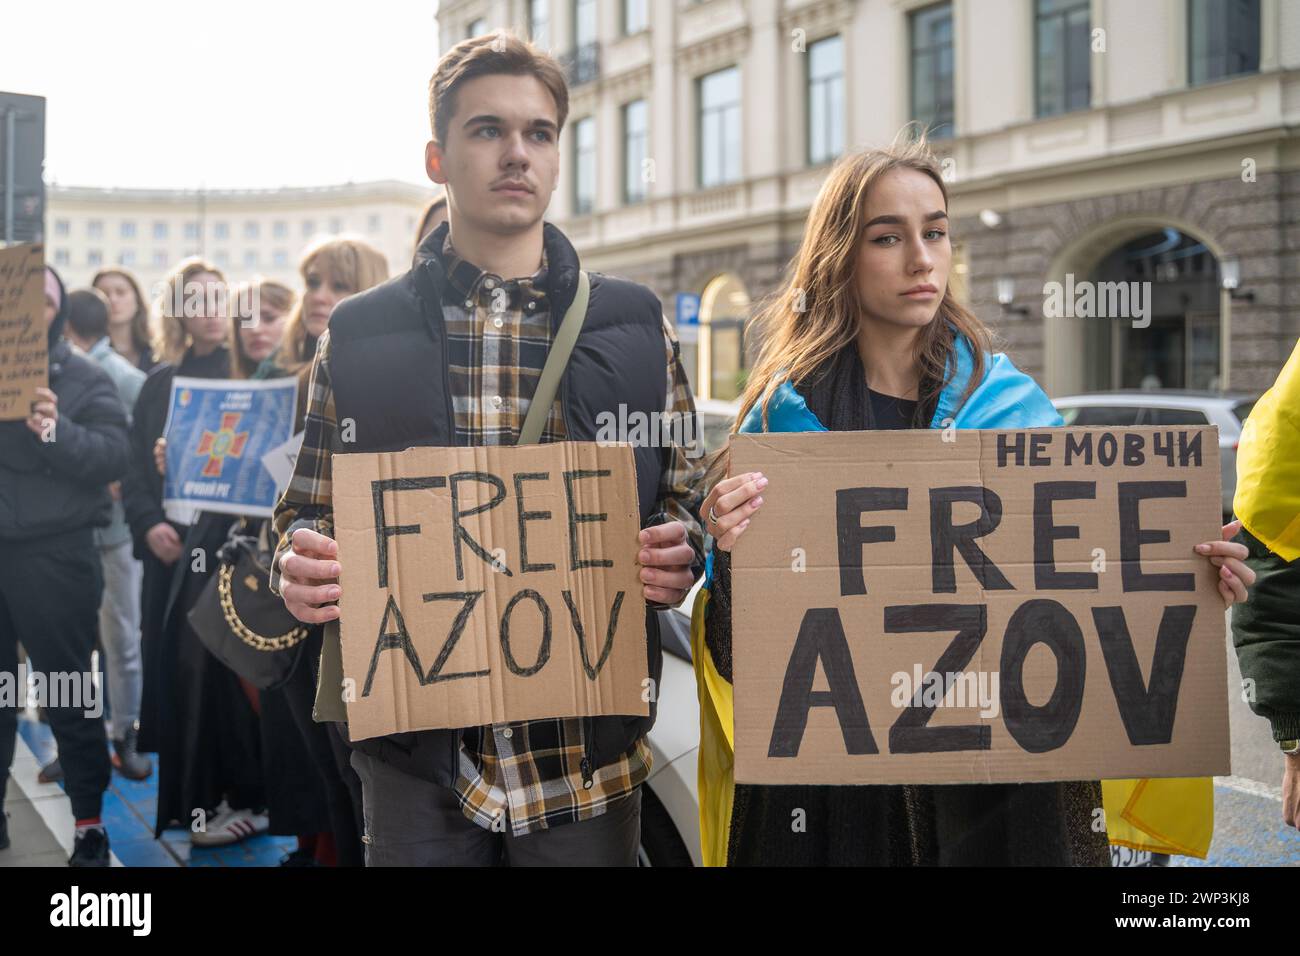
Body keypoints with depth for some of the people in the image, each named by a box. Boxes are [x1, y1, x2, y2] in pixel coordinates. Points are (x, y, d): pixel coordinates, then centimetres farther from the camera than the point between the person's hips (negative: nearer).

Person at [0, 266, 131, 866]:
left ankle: (90, 821, 14)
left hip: (54, 555, -3)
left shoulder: (84, 378, 2)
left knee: (70, 695, 4)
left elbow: (114, 457, -8)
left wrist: (58, 432, -24)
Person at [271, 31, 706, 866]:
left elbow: (685, 497, 10)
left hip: (586, 748, 1)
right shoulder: (360, 333, 4)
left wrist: (680, 554, -12)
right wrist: (300, 564, -12)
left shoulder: (638, 325, 5)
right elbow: (313, 509, 10)